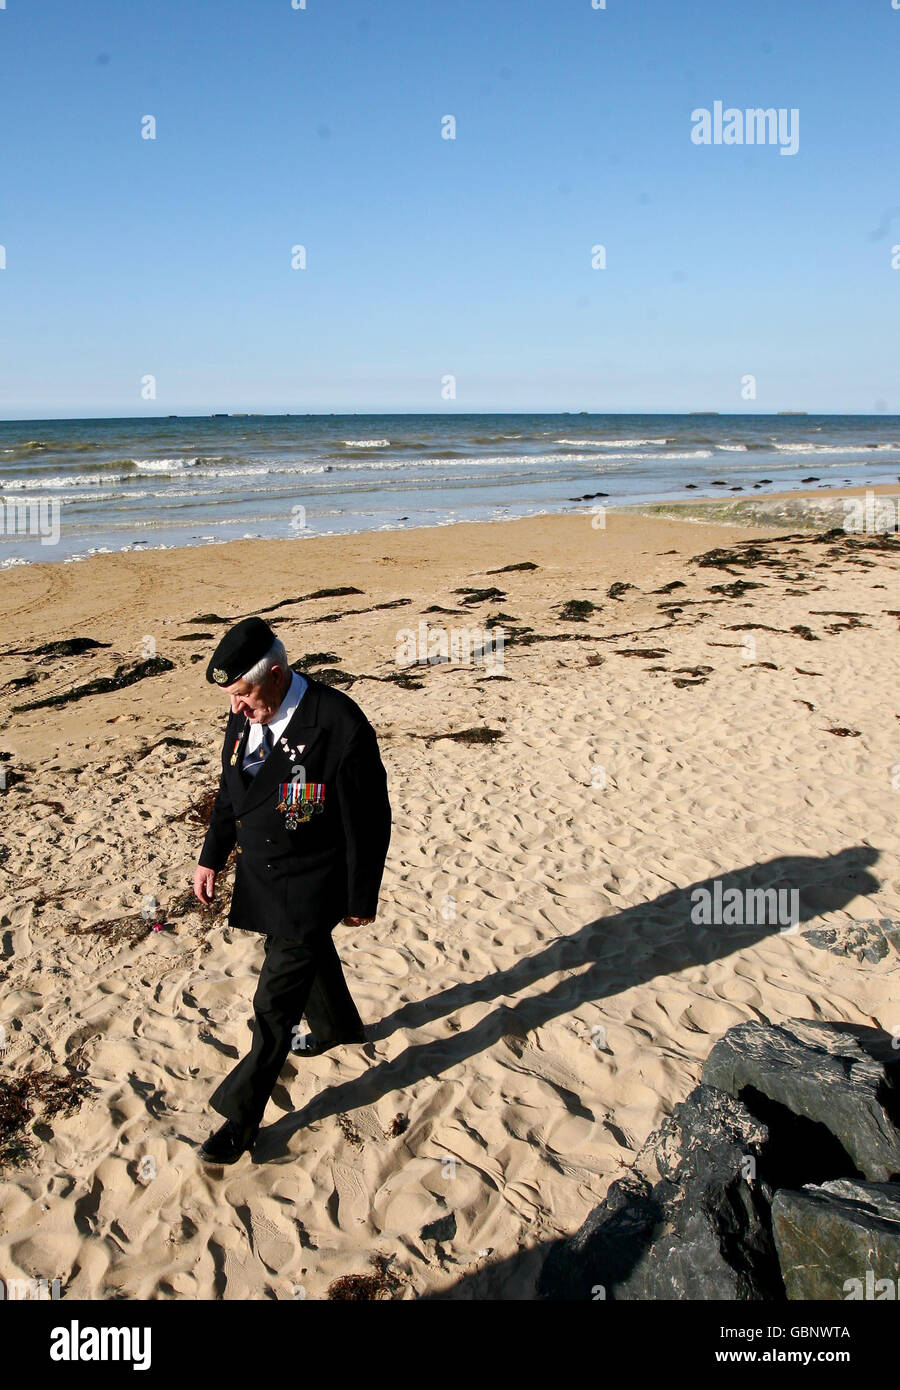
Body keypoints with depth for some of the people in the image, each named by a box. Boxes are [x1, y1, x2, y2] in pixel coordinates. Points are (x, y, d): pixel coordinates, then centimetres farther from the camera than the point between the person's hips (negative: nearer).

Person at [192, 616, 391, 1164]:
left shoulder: (340, 723, -27)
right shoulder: (247, 714, -5)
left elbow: (369, 821, -18)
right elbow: (231, 791, 12)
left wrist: (361, 898, -11)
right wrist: (213, 857, 16)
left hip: (313, 885, -7)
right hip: (261, 873, 7)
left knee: (275, 1005, -3)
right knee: (309, 958, 30)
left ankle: (243, 1116, 14)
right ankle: (337, 1027, 57)